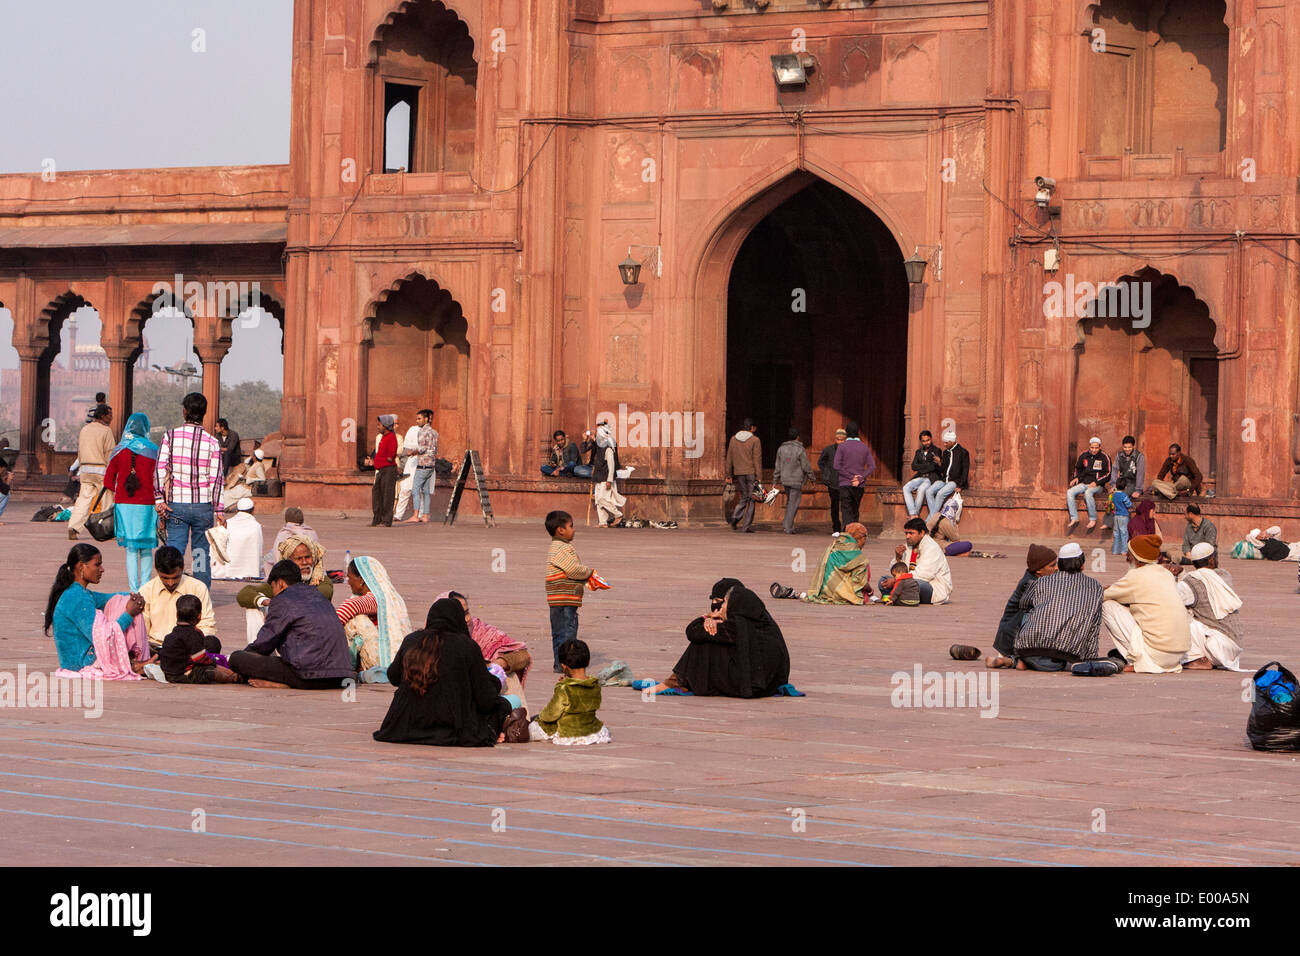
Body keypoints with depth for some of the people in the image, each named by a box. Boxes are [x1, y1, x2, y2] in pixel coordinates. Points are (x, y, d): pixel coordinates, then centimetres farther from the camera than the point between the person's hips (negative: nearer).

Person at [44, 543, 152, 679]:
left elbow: (108, 598, 22)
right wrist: (129, 615, -15)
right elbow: (101, 637, -25)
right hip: (83, 662, -10)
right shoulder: (78, 599, -21)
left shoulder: (74, 592, 11)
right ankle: (133, 664, -5)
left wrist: (135, 597, 0)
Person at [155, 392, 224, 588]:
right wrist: (219, 510, 1)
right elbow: (216, 478, -2)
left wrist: (159, 499, -4)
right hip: (203, 506, 0)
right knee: (201, 553, 8)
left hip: (177, 505, 0)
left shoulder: (170, 436, -1)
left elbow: (159, 469, -7)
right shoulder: (212, 443, -1)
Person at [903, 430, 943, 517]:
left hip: (931, 479, -5)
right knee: (906, 488, -23)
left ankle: (916, 514, -28)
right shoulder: (919, 452, 18)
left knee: (921, 489, -36)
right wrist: (929, 465, -4)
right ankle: (913, 514, -31)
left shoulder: (936, 451, 3)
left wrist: (939, 463, -23)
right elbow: (914, 466, 4)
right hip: (920, 477, 5)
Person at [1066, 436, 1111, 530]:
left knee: (1088, 493, -37)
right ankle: (1074, 518, -18)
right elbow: (1078, 468, 28)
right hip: (1084, 484, 5)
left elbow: (1108, 474, -5)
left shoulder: (1104, 457, -4)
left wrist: (1096, 482, -15)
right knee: (1070, 492, -18)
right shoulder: (1084, 456, 10)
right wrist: (1077, 478, 8)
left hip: (1098, 485, -5)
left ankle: (1093, 519, -28)